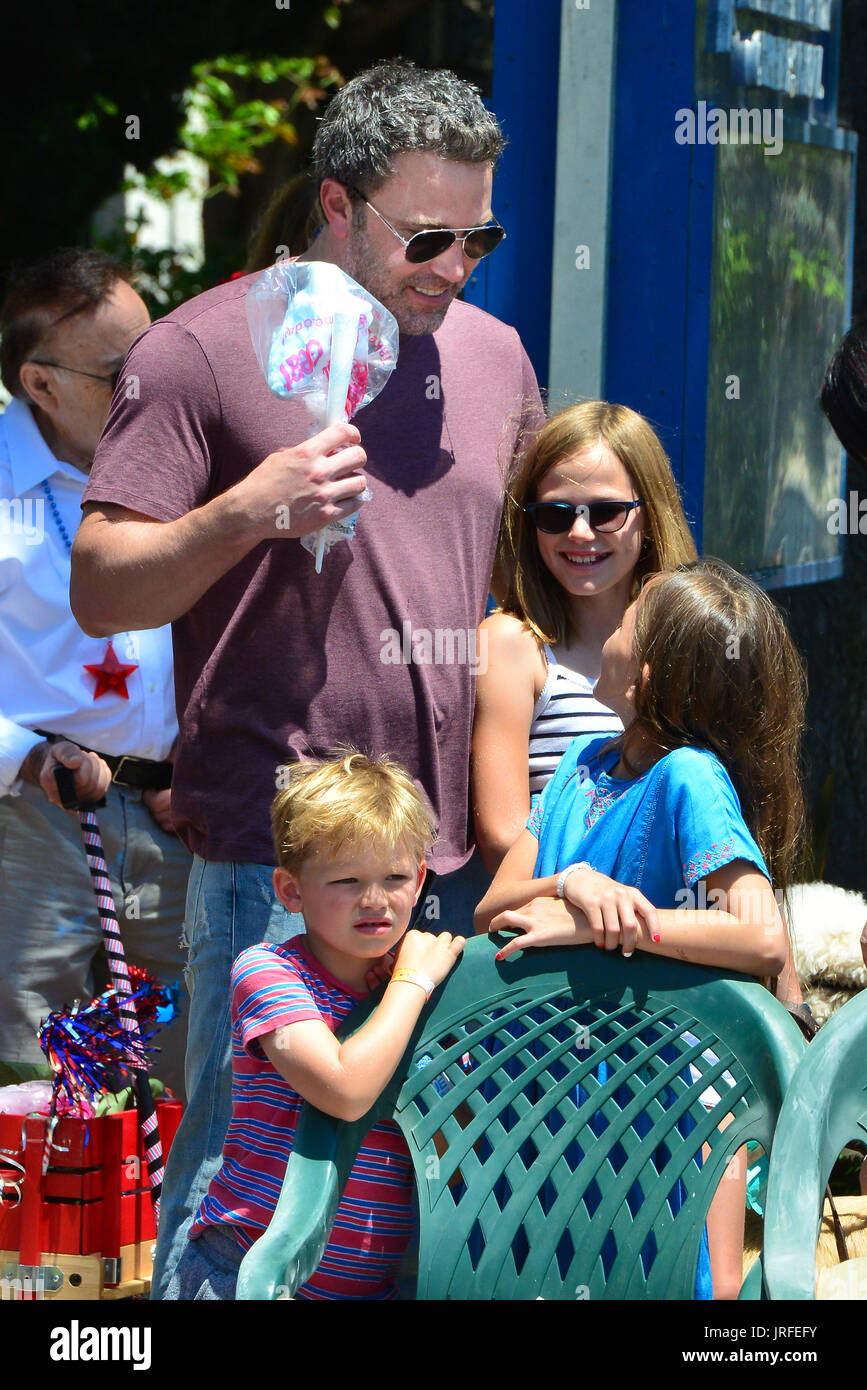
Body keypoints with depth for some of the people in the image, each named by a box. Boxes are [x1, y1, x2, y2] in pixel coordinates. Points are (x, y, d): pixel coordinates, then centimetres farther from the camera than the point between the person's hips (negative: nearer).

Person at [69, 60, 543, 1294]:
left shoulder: (494, 356, 14)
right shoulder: (208, 348, -4)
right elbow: (100, 591, -5)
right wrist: (243, 513, -21)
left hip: (461, 855, 5)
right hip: (274, 859, -5)